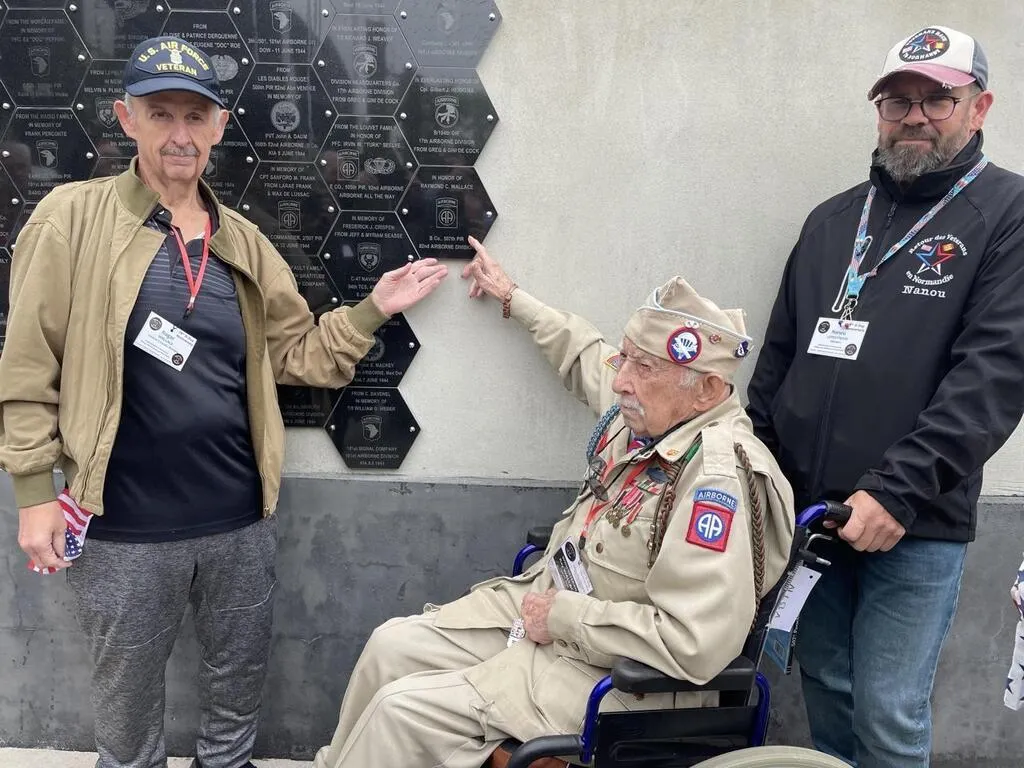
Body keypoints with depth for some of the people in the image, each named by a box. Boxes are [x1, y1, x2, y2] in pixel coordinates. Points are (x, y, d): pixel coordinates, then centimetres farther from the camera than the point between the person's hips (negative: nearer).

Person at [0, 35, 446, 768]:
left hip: (241, 516, 4)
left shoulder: (243, 241, 4)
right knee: (128, 693, 18)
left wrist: (372, 310, -4)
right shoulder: (73, 218, -8)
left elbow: (299, 354, 7)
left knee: (241, 677, 22)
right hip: (124, 527, -3)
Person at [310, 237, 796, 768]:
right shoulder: (646, 410, -4)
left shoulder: (717, 477, -30)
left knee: (404, 709, -15)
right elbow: (585, 356, 19)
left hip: (611, 673, -9)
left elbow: (697, 645, -35)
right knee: (392, 644, 9)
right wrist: (512, 298, 26)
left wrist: (566, 617, -25)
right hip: (550, 604, 9)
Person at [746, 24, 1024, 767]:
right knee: (826, 687, 16)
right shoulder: (833, 219, 13)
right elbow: (779, 356, 15)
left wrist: (900, 492, -21)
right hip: (807, 508, 5)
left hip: (917, 521, -4)